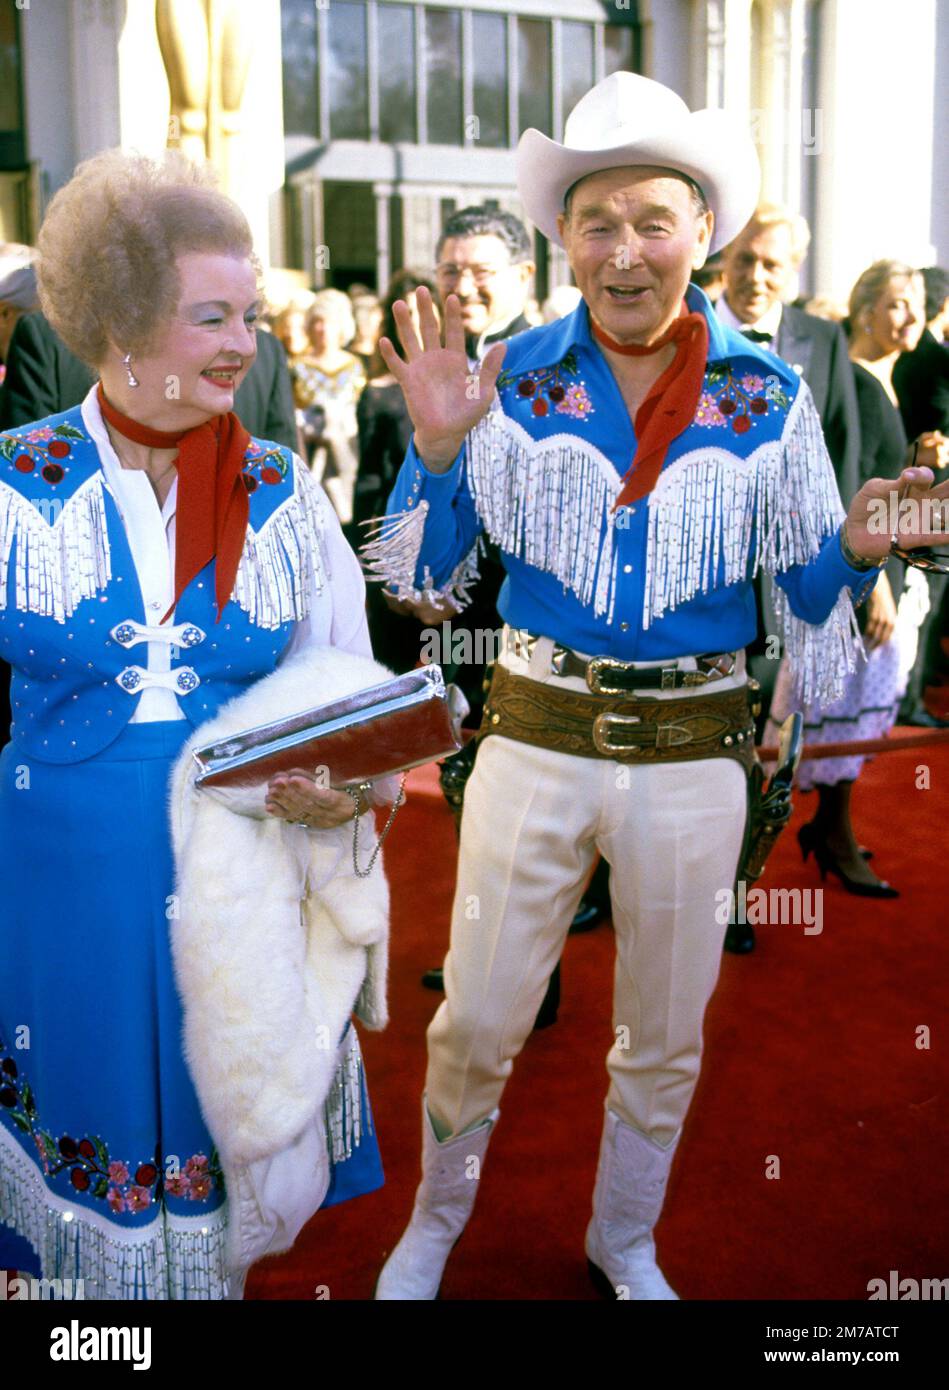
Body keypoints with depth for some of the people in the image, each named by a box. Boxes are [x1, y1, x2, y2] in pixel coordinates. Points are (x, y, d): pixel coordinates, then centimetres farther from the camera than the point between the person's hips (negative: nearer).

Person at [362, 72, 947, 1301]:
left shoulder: (767, 397, -2)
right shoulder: (513, 377, -3)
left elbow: (806, 594, 3)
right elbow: (421, 575, 0)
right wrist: (435, 447, -17)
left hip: (693, 752, 1)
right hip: (534, 737, 0)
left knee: (664, 1037, 17)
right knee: (475, 1022, 9)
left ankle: (624, 1241, 43)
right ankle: (436, 1220, 39)